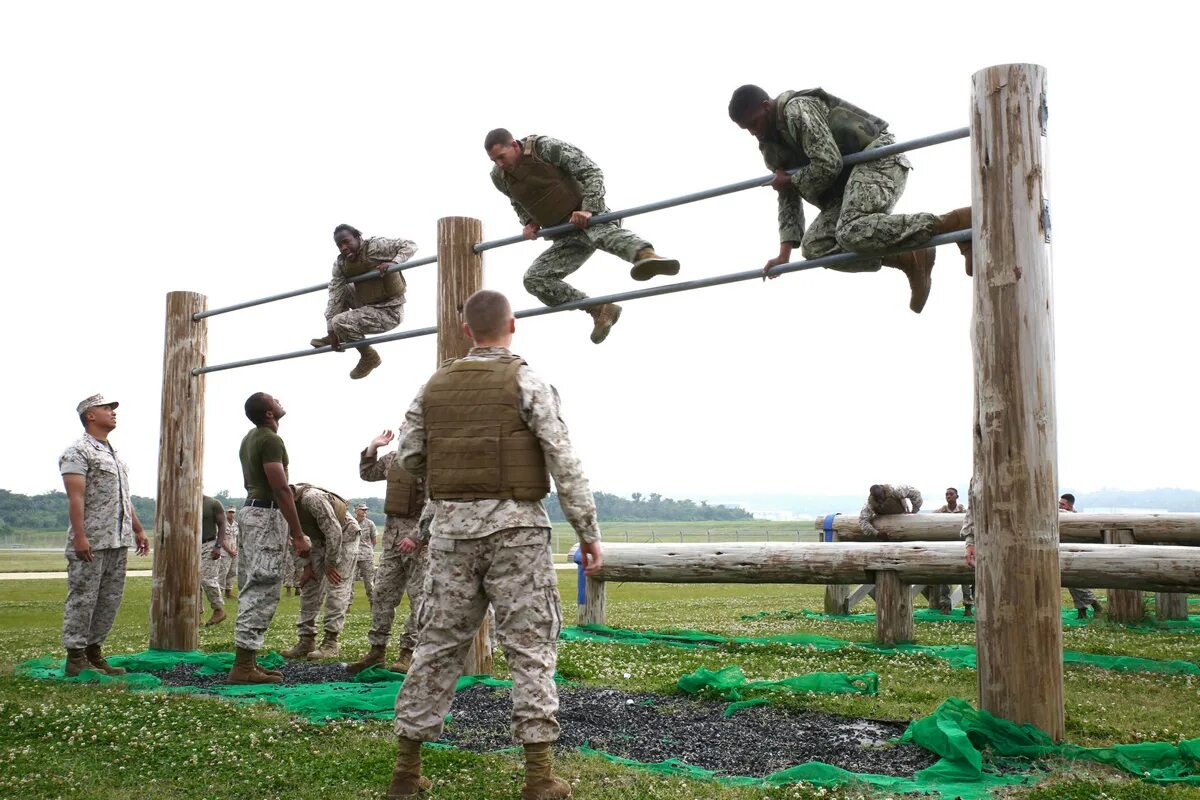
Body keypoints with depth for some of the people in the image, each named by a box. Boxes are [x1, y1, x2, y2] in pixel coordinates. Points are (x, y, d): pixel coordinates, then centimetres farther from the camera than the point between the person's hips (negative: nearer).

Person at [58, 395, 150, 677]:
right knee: (83, 598, -4)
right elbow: (75, 497, -15)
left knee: (110, 599, 9)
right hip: (91, 542, -9)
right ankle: (75, 657, 0)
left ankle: (94, 651, 16)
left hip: (118, 542, 9)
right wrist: (79, 536, -22)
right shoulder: (78, 451, -6)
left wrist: (138, 529, 20)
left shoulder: (113, 453, 21)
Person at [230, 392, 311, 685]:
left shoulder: (249, 438, 16)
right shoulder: (271, 440, -15)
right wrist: (299, 534, -20)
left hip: (250, 510, 10)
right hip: (268, 515, -10)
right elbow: (281, 489, -20)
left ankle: (247, 661, 14)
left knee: (252, 590, 11)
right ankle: (243, 666, -11)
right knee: (261, 592, -10)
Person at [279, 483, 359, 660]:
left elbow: (334, 530, -32)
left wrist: (330, 564, -23)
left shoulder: (311, 498, -36)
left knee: (336, 586, -14)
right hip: (321, 540, 8)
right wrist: (307, 565, -1)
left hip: (344, 535, -8)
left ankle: (331, 642, -15)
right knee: (309, 586, 3)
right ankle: (306, 640, 4)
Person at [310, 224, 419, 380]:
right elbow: (335, 296, -5)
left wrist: (393, 263, -30)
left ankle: (369, 356, 2)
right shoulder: (340, 264, 0)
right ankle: (333, 336, 15)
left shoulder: (375, 246, -16)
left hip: (389, 312, -7)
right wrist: (331, 330, -10)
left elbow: (410, 245, -13)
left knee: (340, 322, -20)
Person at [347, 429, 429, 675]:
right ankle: (377, 650, 16)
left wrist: (417, 537, -22)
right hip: (392, 535, 8)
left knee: (419, 597, -3)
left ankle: (408, 652, 4)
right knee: (382, 593, 8)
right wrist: (372, 447, 16)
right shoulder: (392, 460, 12)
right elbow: (367, 474, 30)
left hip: (420, 537, -8)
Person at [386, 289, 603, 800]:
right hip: (514, 527, -4)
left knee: (439, 644, 10)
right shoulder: (525, 382, -5)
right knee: (529, 647, 1)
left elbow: (409, 457, 12)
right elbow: (564, 462, -11)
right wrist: (588, 532, -8)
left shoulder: (436, 386, 8)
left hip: (452, 527, 4)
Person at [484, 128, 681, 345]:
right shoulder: (499, 177, 6)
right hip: (566, 239, 7)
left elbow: (591, 171, -14)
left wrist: (588, 209, -27)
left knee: (603, 232, -41)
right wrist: (528, 222, 7)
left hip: (589, 218, -7)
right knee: (534, 278, -8)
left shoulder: (546, 147, -11)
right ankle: (600, 310, -15)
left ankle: (646, 255, -73)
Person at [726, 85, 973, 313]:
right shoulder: (771, 147, 14)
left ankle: (957, 221, -30)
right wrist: (784, 253, 7)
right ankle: (907, 259, -9)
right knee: (814, 247, -5)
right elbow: (788, 199, 15)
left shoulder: (798, 109, -14)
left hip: (878, 158, -9)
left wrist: (790, 180, -6)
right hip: (848, 178, 9)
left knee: (852, 232, -33)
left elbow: (828, 165, -22)